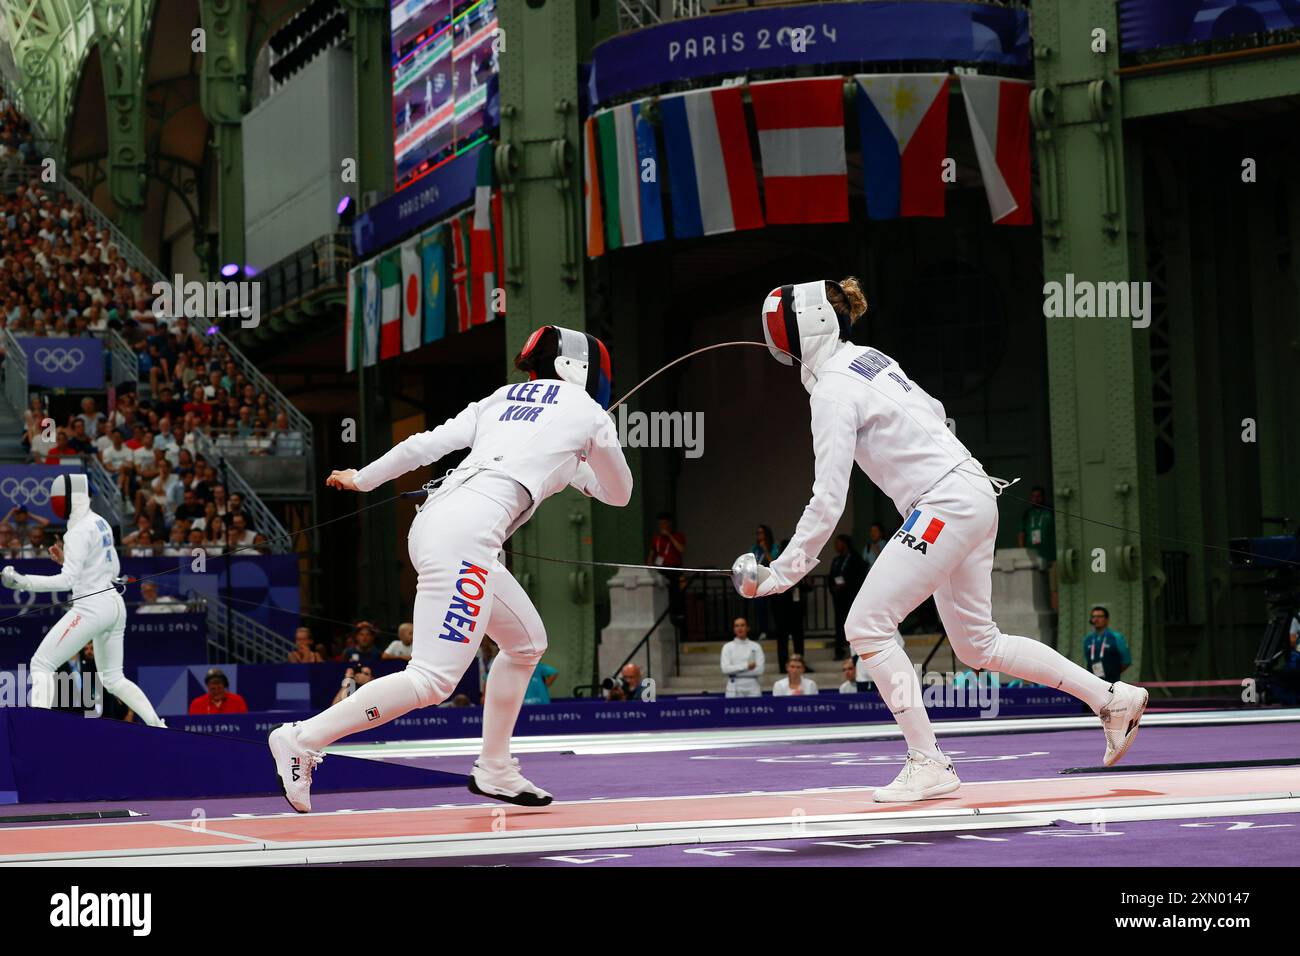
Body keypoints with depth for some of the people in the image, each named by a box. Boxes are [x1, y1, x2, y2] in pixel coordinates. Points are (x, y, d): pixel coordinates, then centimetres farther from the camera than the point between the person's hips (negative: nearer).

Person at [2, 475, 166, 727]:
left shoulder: (79, 531, -15)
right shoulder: (101, 523, 13)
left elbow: (68, 581, -22)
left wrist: (22, 582, -24)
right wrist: (66, 559, 18)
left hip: (91, 608, -9)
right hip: (114, 604, 9)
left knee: (41, 665, -4)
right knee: (113, 679, 19)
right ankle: (159, 728, 11)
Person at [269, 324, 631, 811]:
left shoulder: (501, 398, 26)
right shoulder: (587, 413, 13)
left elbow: (426, 443, 18)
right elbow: (618, 493, 26)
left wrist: (362, 479, 29)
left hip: (433, 520, 8)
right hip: (464, 536, -8)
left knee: (526, 644, 22)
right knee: (433, 683, -10)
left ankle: (494, 770, 25)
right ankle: (303, 740, -16)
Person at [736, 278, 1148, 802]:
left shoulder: (832, 390, -14)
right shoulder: (868, 358, 13)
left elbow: (828, 502, -16)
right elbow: (931, 411, 25)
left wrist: (782, 573, -12)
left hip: (945, 505, -9)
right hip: (973, 497, 9)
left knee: (866, 626, -8)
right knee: (979, 645, 16)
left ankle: (927, 764, -7)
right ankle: (1112, 698, 18)